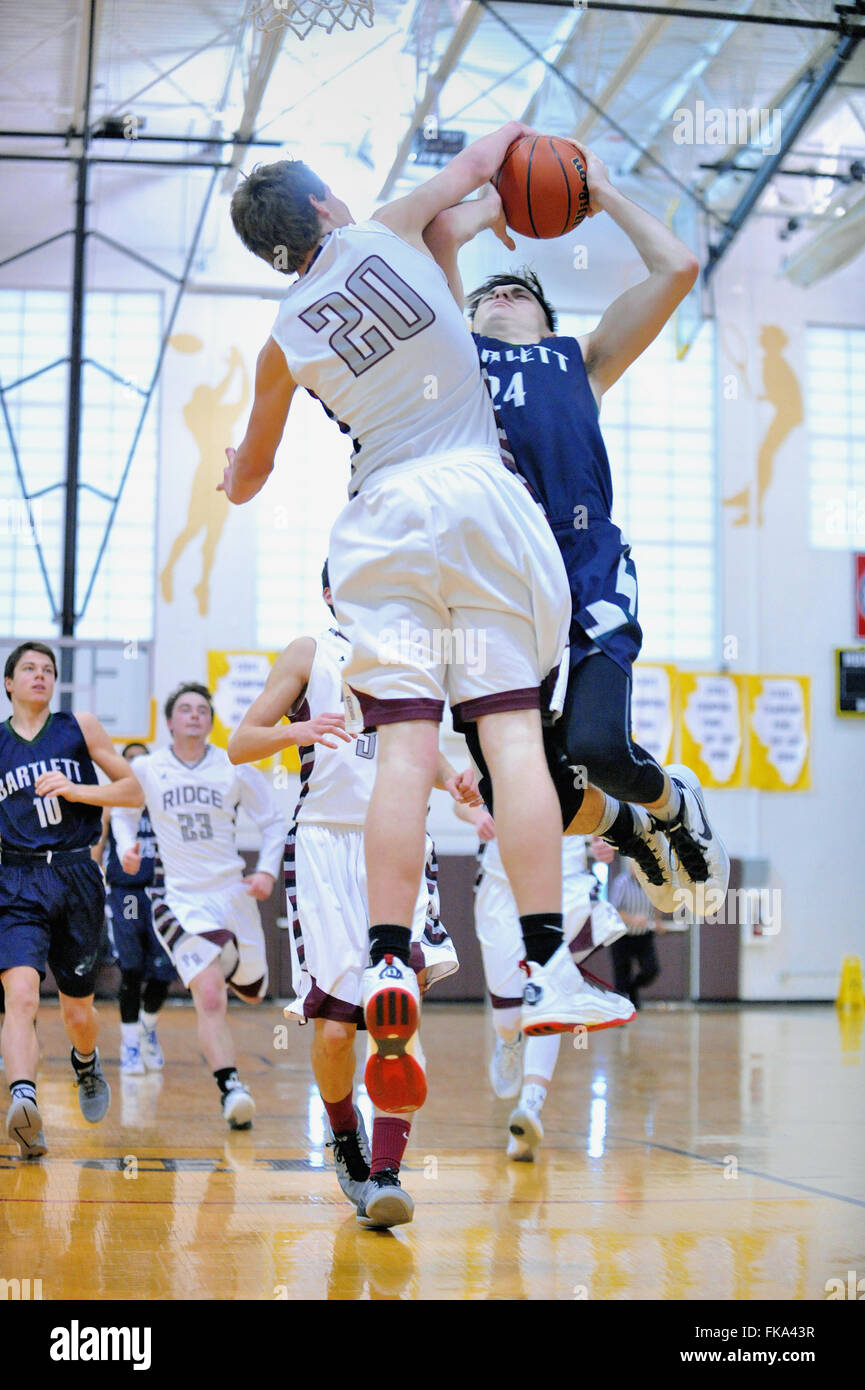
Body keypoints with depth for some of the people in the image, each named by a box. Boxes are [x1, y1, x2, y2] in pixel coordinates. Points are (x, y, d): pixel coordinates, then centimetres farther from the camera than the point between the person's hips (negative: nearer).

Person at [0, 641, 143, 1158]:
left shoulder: (80, 727, 6)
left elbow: (133, 789, 5)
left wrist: (75, 790, -9)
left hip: (77, 878, 1)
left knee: (78, 1010, 11)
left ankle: (87, 1064, 44)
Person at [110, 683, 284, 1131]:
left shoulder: (235, 769, -3)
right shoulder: (145, 769, -2)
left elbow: (273, 821, 7)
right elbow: (123, 811, 17)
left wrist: (267, 870, -6)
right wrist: (126, 846, -2)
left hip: (232, 893, 3)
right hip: (179, 899, -2)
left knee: (251, 990, 18)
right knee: (210, 998, -20)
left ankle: (224, 956, 52)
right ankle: (230, 1087, -18)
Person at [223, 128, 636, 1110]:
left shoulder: (285, 340, 12)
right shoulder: (386, 233, 8)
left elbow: (242, 484, 24)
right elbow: (475, 162, 26)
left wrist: (235, 468, 47)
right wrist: (510, 143, 47)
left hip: (382, 514, 1)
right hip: (478, 491, -1)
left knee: (404, 744, 0)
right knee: (513, 732, -4)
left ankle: (390, 964, -6)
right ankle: (549, 972, -6)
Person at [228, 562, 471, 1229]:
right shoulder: (310, 652, 6)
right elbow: (240, 744, 2)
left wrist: (450, 778, 9)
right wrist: (297, 731, -19)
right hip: (326, 842, -2)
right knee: (333, 1028, -4)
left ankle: (385, 1173, -17)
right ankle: (346, 1141, 24)